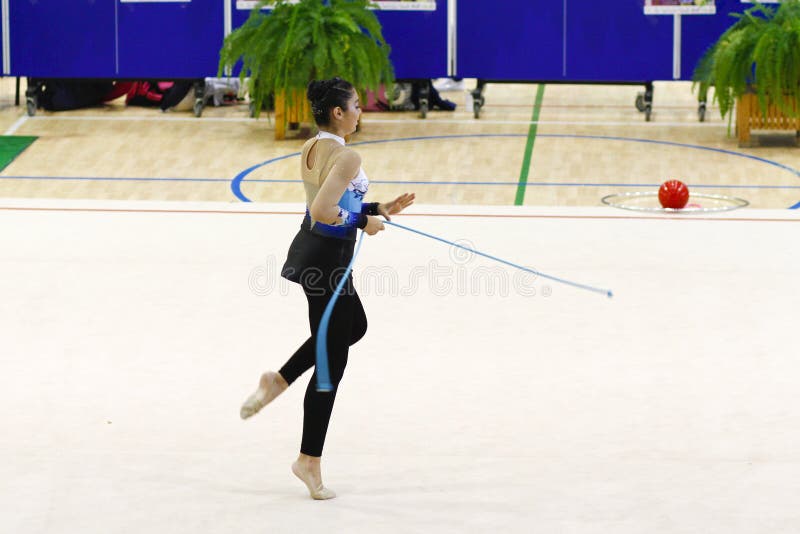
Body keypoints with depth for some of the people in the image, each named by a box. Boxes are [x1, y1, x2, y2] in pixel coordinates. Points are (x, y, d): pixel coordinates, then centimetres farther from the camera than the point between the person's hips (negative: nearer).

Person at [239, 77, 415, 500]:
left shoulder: (312, 149, 7)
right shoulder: (346, 157, -21)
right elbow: (322, 213, -31)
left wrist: (380, 208, 12)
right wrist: (364, 222, -18)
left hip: (308, 253, 9)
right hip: (328, 262, -9)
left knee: (354, 326, 30)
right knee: (332, 363, 2)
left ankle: (279, 381, 21)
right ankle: (310, 461, 9)